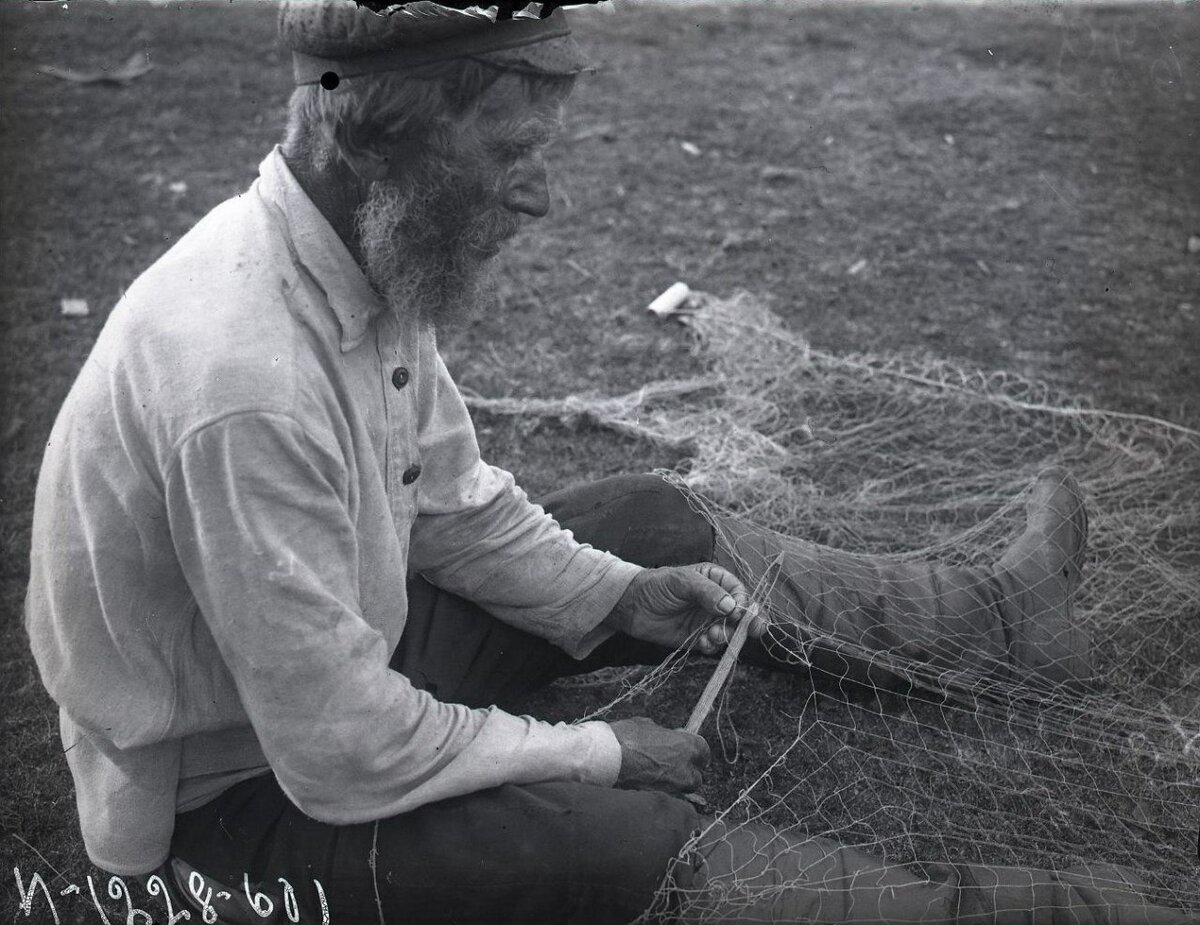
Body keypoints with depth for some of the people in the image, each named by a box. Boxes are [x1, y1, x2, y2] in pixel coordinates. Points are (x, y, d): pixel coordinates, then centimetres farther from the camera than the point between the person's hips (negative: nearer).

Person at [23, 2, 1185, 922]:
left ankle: (982, 614, 22)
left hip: (347, 655, 8)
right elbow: (345, 755, -31)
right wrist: (593, 751, -17)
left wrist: (619, 597, -7)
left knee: (648, 523, 7)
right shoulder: (247, 378, -37)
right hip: (237, 798, -8)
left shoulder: (369, 257, -9)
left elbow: (450, 498, 5)